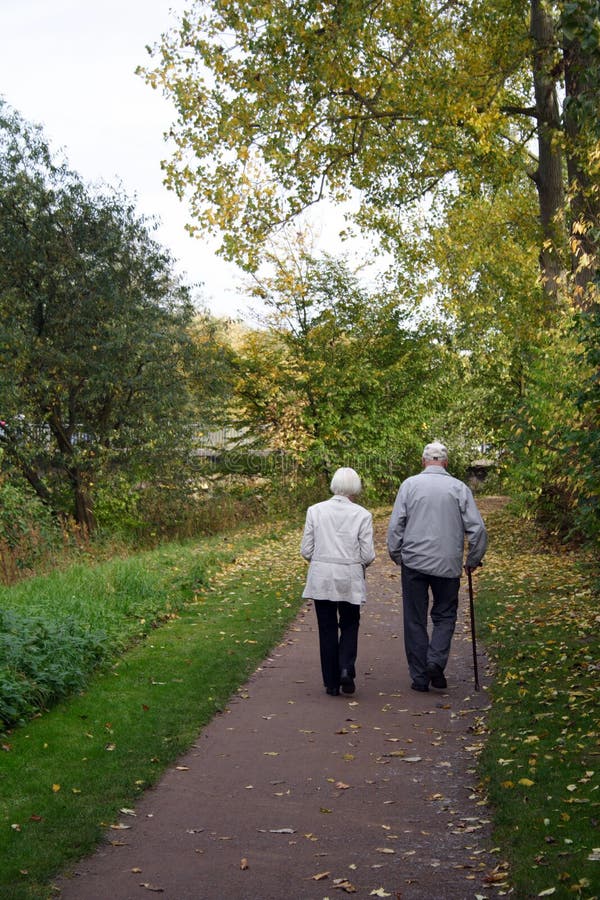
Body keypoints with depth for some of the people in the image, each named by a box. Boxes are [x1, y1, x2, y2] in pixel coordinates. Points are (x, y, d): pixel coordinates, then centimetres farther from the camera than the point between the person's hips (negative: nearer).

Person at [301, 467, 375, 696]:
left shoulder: (315, 511, -2)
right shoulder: (362, 515, -7)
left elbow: (306, 550, -1)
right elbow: (367, 556, -7)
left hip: (320, 579, 1)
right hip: (350, 579, -1)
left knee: (327, 629, 10)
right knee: (349, 625, 16)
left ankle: (331, 683, 13)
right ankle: (346, 669, -5)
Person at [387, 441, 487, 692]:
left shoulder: (410, 484, 0)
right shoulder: (459, 488, 0)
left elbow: (395, 525, -3)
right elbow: (477, 528, -1)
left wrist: (396, 555, 11)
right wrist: (473, 559, 12)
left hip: (414, 562, 0)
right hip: (448, 565, 0)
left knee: (415, 620, 8)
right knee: (445, 615, 14)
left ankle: (419, 676, 10)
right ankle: (436, 661, -8)